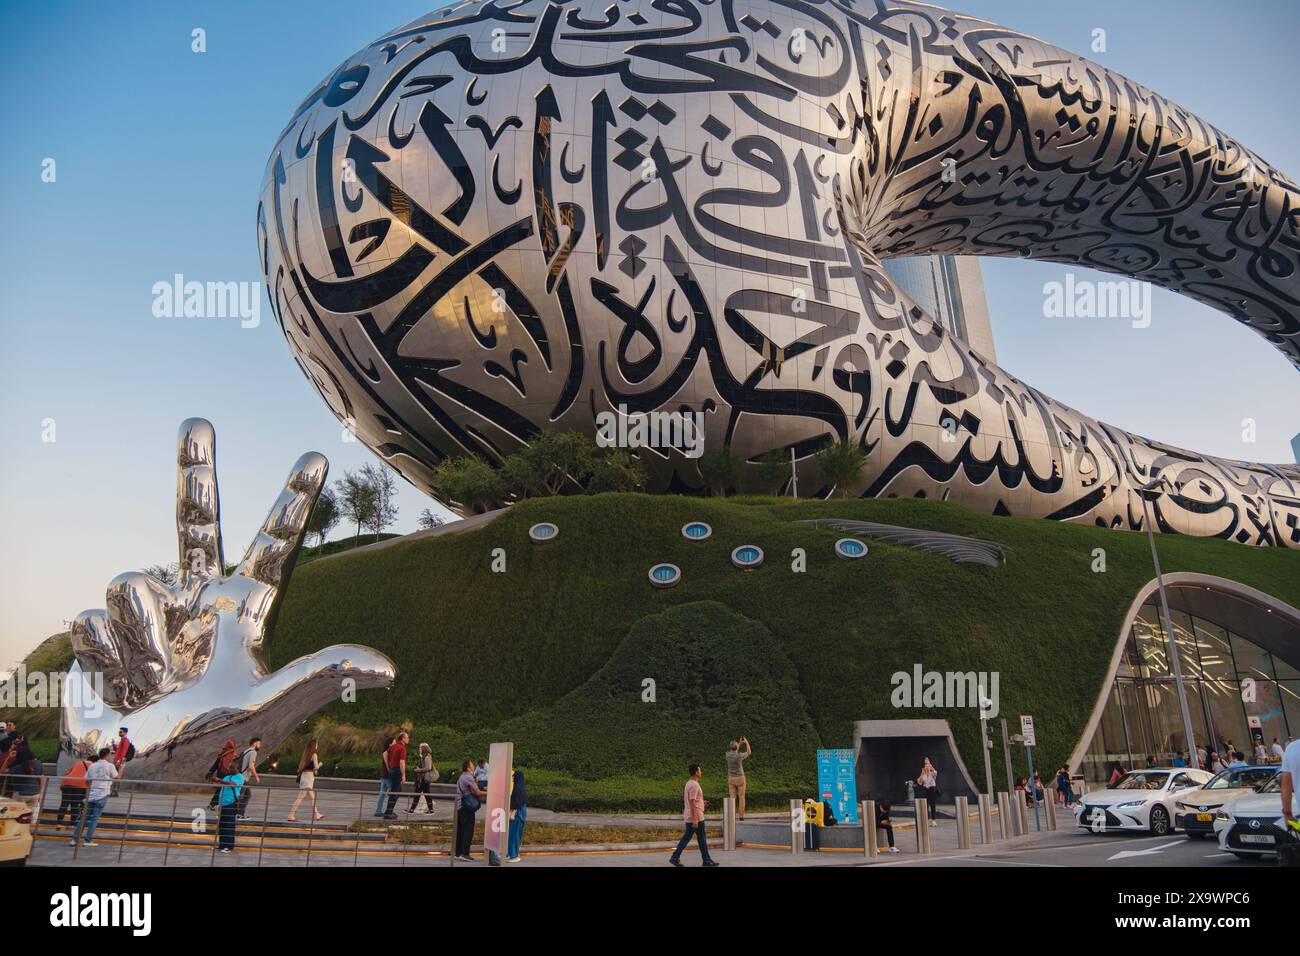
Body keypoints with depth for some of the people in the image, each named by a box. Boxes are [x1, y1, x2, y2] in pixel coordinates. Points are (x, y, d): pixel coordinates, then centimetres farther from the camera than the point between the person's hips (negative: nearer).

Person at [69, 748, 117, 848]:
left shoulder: (92, 766, 11)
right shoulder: (110, 766, -6)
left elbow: (87, 781, 13)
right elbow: (116, 778, 2)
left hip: (90, 795, 5)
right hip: (102, 795, -5)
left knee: (84, 818, 11)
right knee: (95, 818, -2)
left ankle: (74, 839, 10)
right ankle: (88, 840, -3)